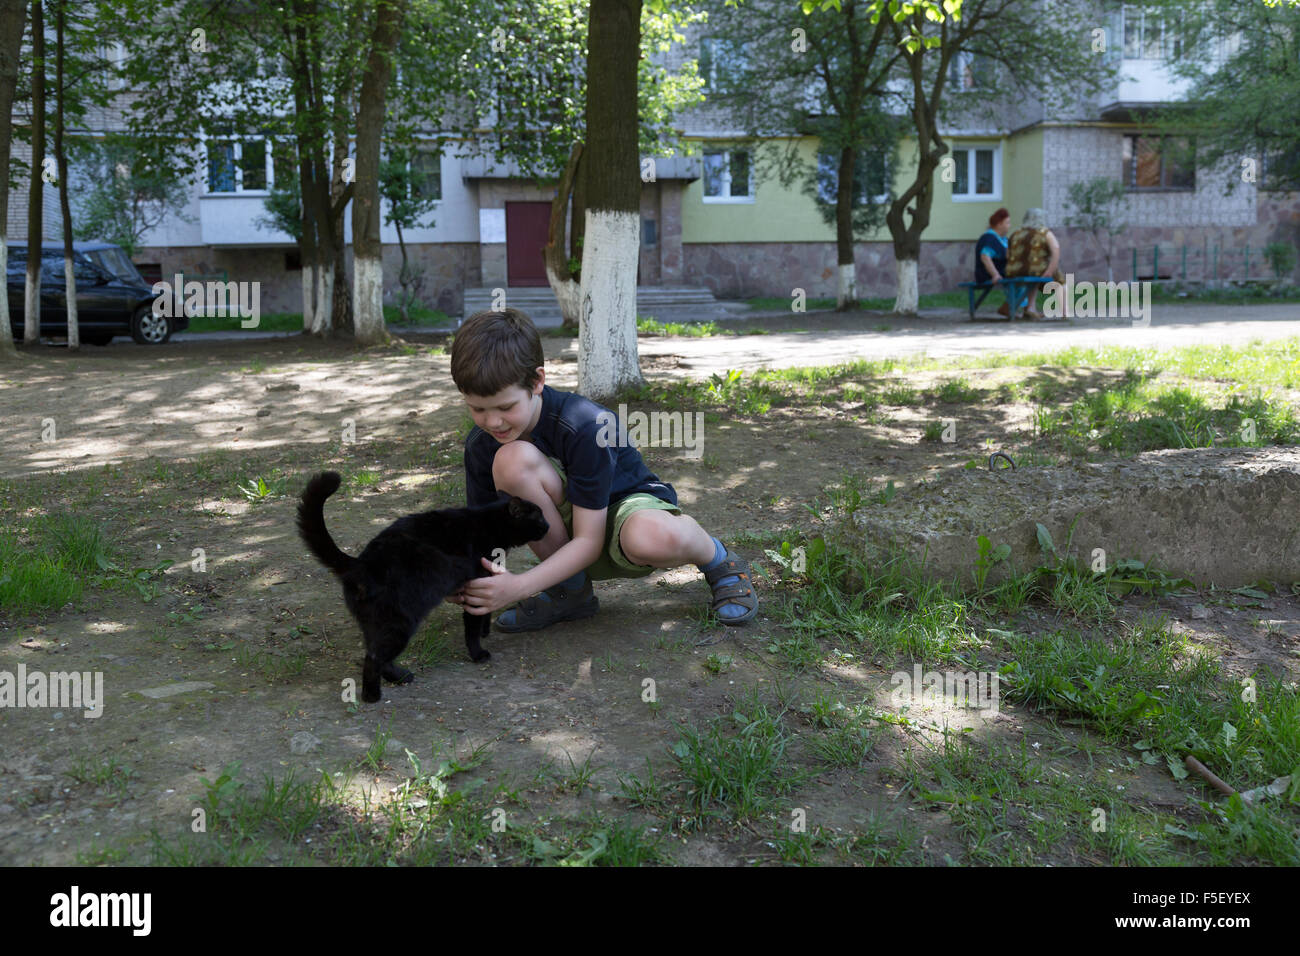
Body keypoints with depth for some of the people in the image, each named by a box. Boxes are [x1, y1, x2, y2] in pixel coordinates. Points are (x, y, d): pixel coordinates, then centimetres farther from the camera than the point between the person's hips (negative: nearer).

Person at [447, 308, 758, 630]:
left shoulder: (586, 426, -30)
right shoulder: (481, 445, -13)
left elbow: (588, 540, -28)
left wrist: (520, 586, -38)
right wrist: (465, 576, -31)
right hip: (566, 524, 5)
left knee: (654, 538, -45)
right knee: (511, 459, -29)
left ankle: (718, 559, -4)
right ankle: (571, 591, -8)